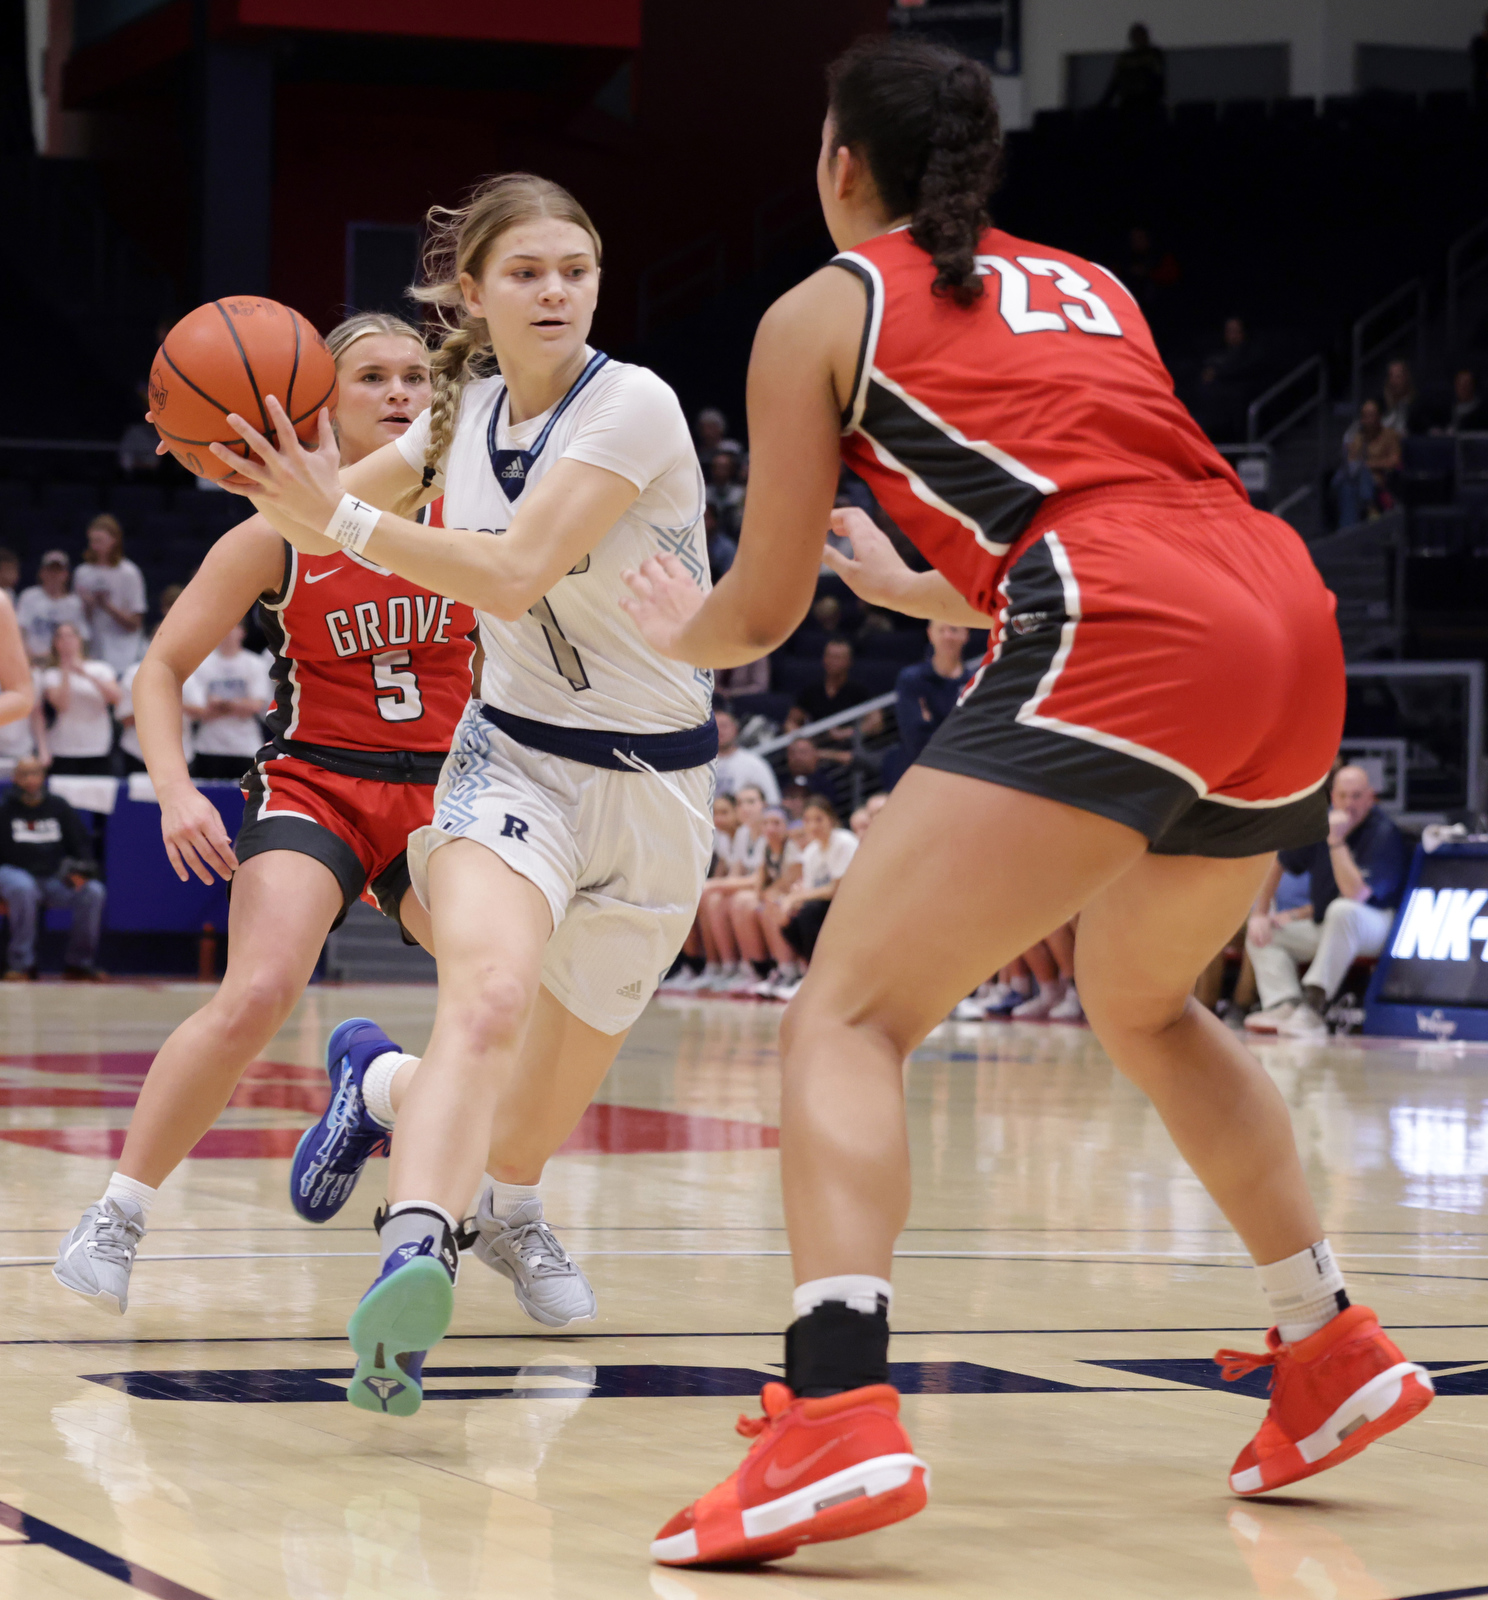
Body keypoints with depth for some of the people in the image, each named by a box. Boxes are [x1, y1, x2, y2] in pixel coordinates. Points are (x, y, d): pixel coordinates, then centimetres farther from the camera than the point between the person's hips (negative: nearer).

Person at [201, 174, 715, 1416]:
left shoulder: (631, 406, -18)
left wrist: (339, 518, -32)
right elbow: (335, 501, 13)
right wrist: (270, 465, -10)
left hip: (651, 782, -1)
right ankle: (414, 1254, -49)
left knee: (558, 1083, 13)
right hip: (514, 755, 2)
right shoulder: (468, 408, 0)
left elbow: (513, 575, -27)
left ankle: (510, 1206, 48)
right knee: (490, 990, -32)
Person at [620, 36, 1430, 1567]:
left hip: (1123, 647, -7)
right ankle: (1331, 1348, 33)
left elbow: (764, 611, 17)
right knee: (1139, 1002, 30)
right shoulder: (1086, 287, 30)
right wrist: (918, 588, 51)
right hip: (1291, 625, 7)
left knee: (847, 1015, -7)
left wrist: (677, 632, 39)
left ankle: (834, 1414, -28)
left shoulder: (822, 310, 14)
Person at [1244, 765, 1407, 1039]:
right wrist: (1260, 913, 5)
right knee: (1262, 933, -3)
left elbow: (1356, 894, -31)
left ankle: (1312, 1006, -45)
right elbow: (1276, 865, 13)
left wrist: (1337, 841, -28)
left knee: (1344, 911, -39)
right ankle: (1283, 1007, -28)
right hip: (1326, 928, 8)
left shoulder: (1384, 833, -19)